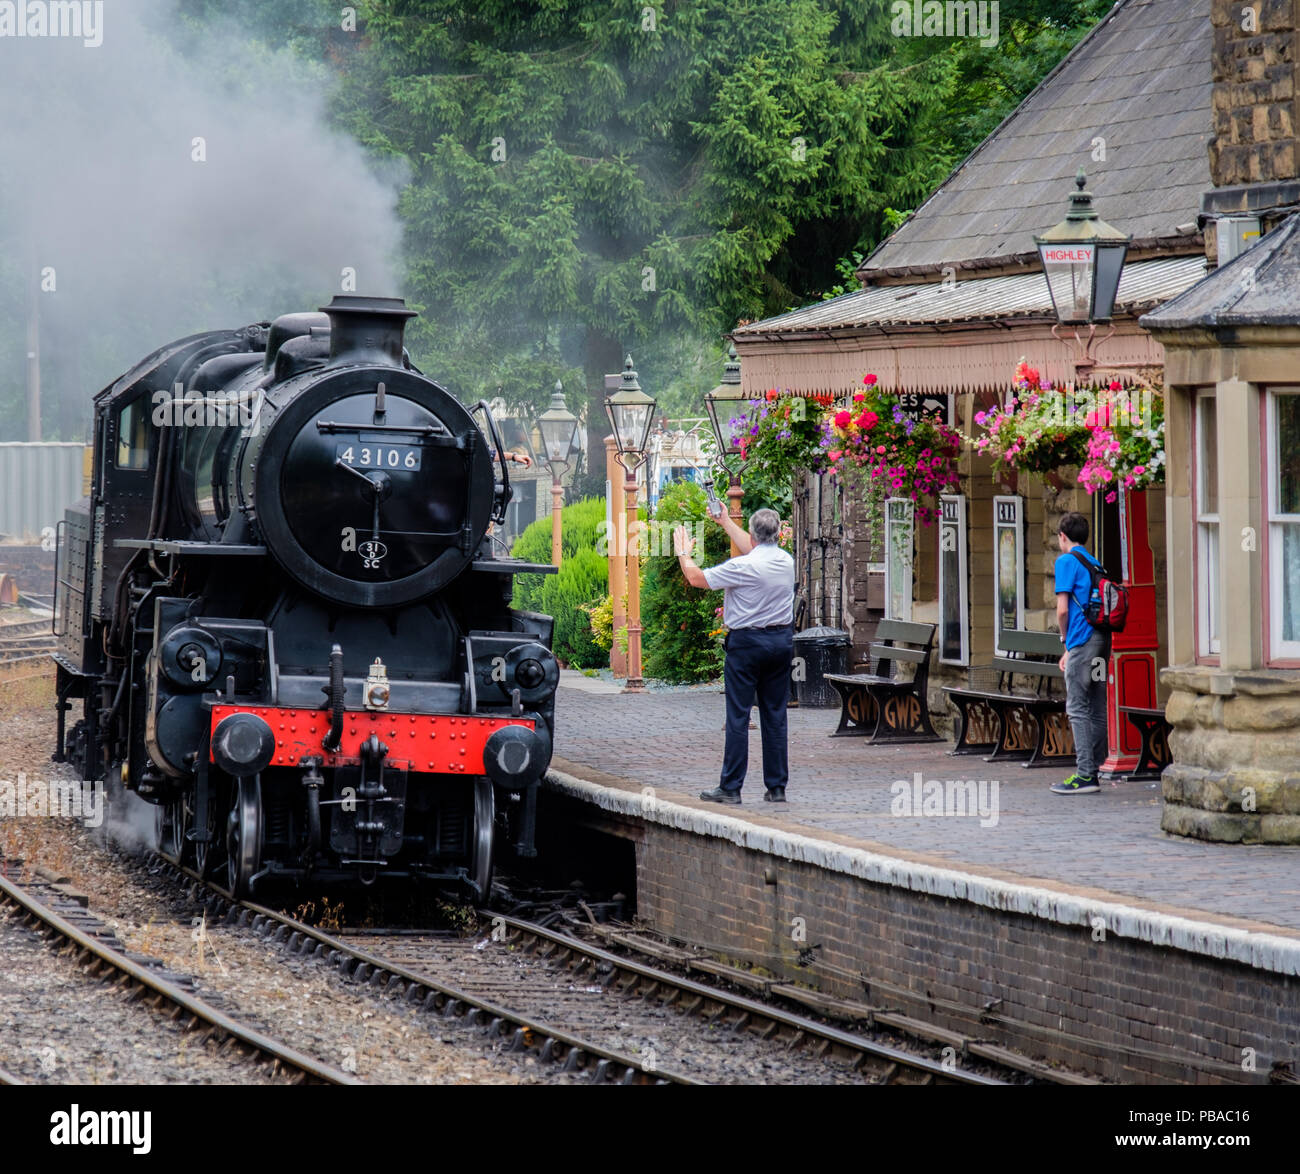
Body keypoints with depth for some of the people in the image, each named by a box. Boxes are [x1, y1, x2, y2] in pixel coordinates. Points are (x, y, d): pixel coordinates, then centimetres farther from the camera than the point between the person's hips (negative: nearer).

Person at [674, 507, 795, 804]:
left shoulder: (742, 567, -16)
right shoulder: (786, 561, 4)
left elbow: (697, 578, -5)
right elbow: (755, 549, 26)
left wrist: (684, 553, 14)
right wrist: (726, 523, 36)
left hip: (747, 641, -6)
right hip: (782, 640, 6)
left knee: (738, 716, -2)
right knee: (775, 716, 9)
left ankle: (730, 787, -1)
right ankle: (777, 787, 9)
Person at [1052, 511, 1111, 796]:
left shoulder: (1067, 561, -5)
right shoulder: (1095, 564, 19)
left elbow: (1062, 609, -11)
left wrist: (1065, 641, 7)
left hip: (1082, 641, -8)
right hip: (1103, 639, 8)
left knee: (1077, 708, -6)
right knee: (1097, 710, 10)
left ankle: (1085, 775, -11)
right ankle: (1093, 770, 12)